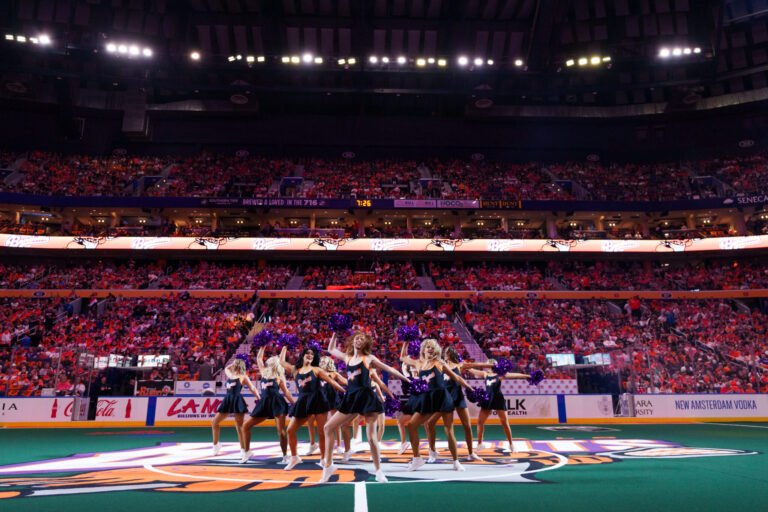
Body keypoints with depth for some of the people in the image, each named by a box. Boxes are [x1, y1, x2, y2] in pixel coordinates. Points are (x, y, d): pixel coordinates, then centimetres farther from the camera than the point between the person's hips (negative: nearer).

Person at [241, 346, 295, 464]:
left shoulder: (279, 378, 5)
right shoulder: (264, 373, 17)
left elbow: (286, 393, 6)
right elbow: (259, 359, 25)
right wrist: (262, 347, 27)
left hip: (277, 403, -5)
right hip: (264, 403, 5)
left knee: (281, 432, -12)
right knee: (246, 426, 4)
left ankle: (285, 457, 2)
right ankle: (247, 452, 19)